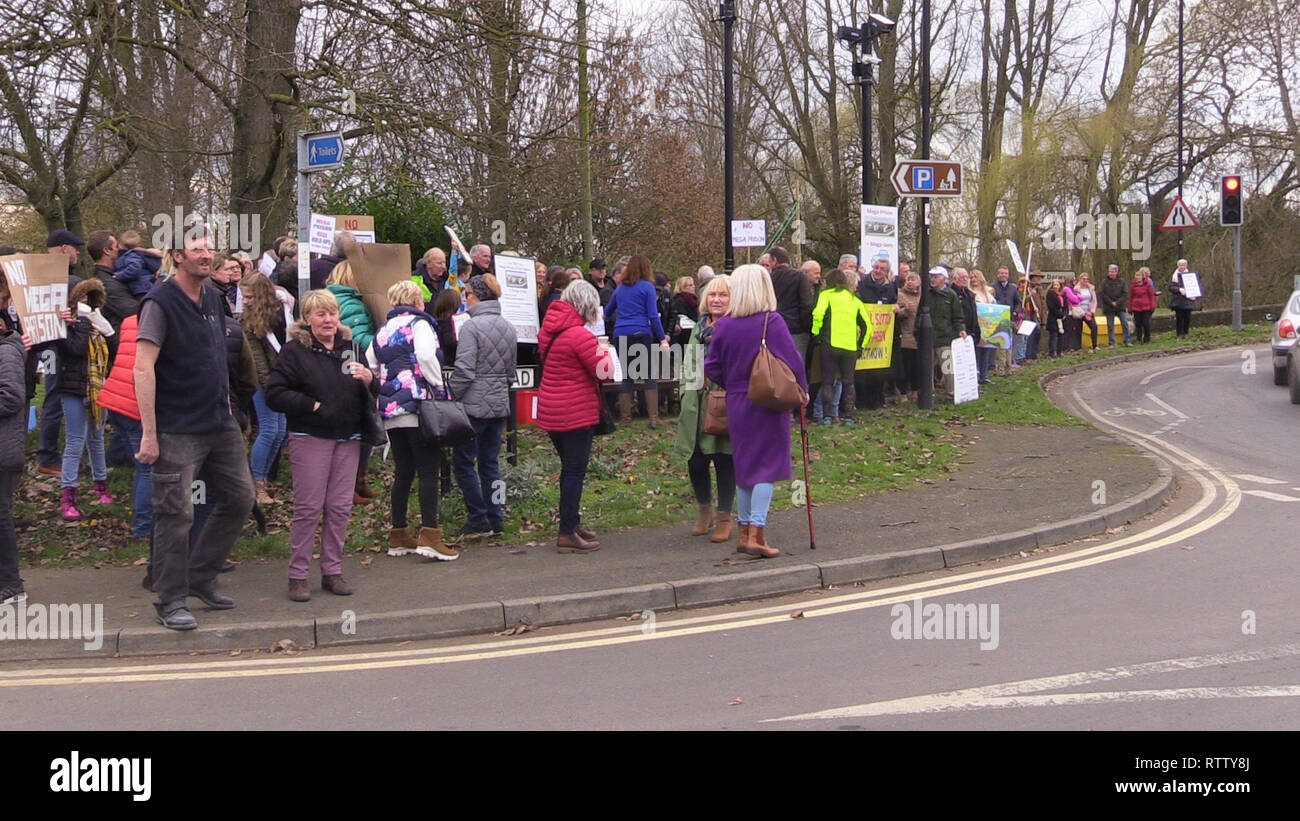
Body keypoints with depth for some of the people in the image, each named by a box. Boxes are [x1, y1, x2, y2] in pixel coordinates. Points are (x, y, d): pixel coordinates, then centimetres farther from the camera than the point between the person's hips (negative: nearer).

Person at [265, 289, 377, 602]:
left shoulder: (350, 348, 14)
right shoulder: (294, 350, -2)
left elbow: (373, 396, 15)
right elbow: (275, 394, -9)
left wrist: (368, 380, -7)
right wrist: (312, 405, -13)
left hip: (348, 439, 5)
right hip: (310, 438, -5)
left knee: (340, 508, 5)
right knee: (308, 508, -5)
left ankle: (333, 570, 15)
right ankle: (298, 575, 2)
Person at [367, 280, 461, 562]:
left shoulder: (382, 332, 17)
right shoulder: (419, 324, -2)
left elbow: (370, 367, 10)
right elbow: (427, 357, -18)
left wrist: (382, 395, 16)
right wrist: (439, 388, -8)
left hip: (390, 411, 7)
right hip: (419, 407, -7)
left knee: (402, 473, 12)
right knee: (429, 471, -6)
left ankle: (398, 536, 16)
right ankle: (429, 535, -13)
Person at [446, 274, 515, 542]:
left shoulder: (472, 326, -13)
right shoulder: (508, 327, 10)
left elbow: (464, 370, -17)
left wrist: (449, 398, -9)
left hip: (474, 404, -7)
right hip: (500, 404, 7)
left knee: (463, 462, 2)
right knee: (490, 462, 13)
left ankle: (478, 520, 1)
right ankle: (496, 520, 13)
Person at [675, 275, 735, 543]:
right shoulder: (699, 328, 15)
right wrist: (686, 395, 15)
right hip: (697, 406, 6)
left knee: (724, 461, 3)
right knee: (695, 461, 7)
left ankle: (724, 518, 18)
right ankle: (705, 510, 30)